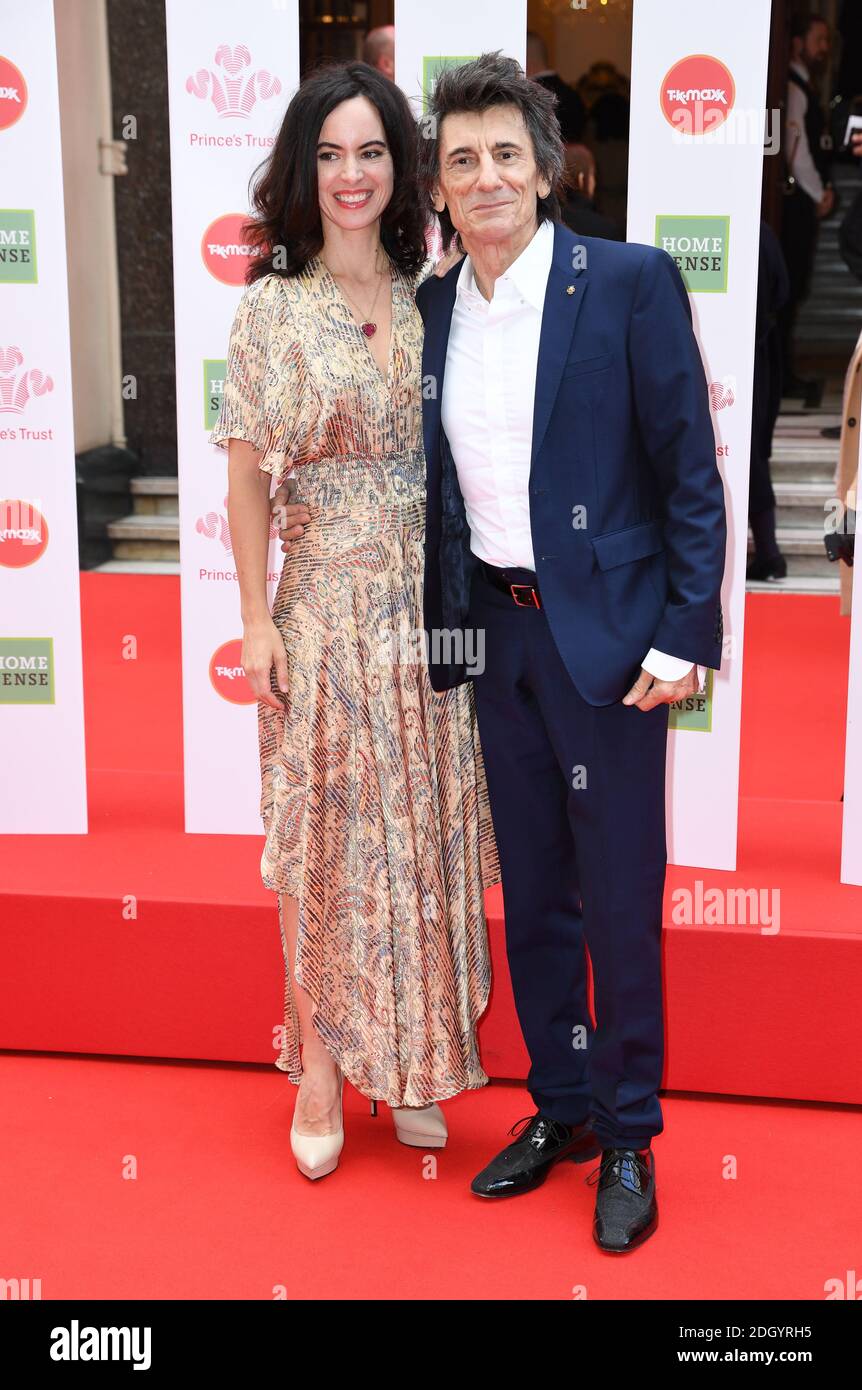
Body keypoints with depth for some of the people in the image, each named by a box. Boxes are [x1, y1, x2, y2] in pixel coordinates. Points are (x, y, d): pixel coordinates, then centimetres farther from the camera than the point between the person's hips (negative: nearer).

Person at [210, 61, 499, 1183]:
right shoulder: (274, 308, -3)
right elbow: (247, 472, -2)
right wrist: (257, 622, -6)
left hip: (435, 602, 3)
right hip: (329, 602, -3)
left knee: (426, 832, 10)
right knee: (325, 836, 5)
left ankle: (412, 1061, 26)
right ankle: (321, 1062, 21)